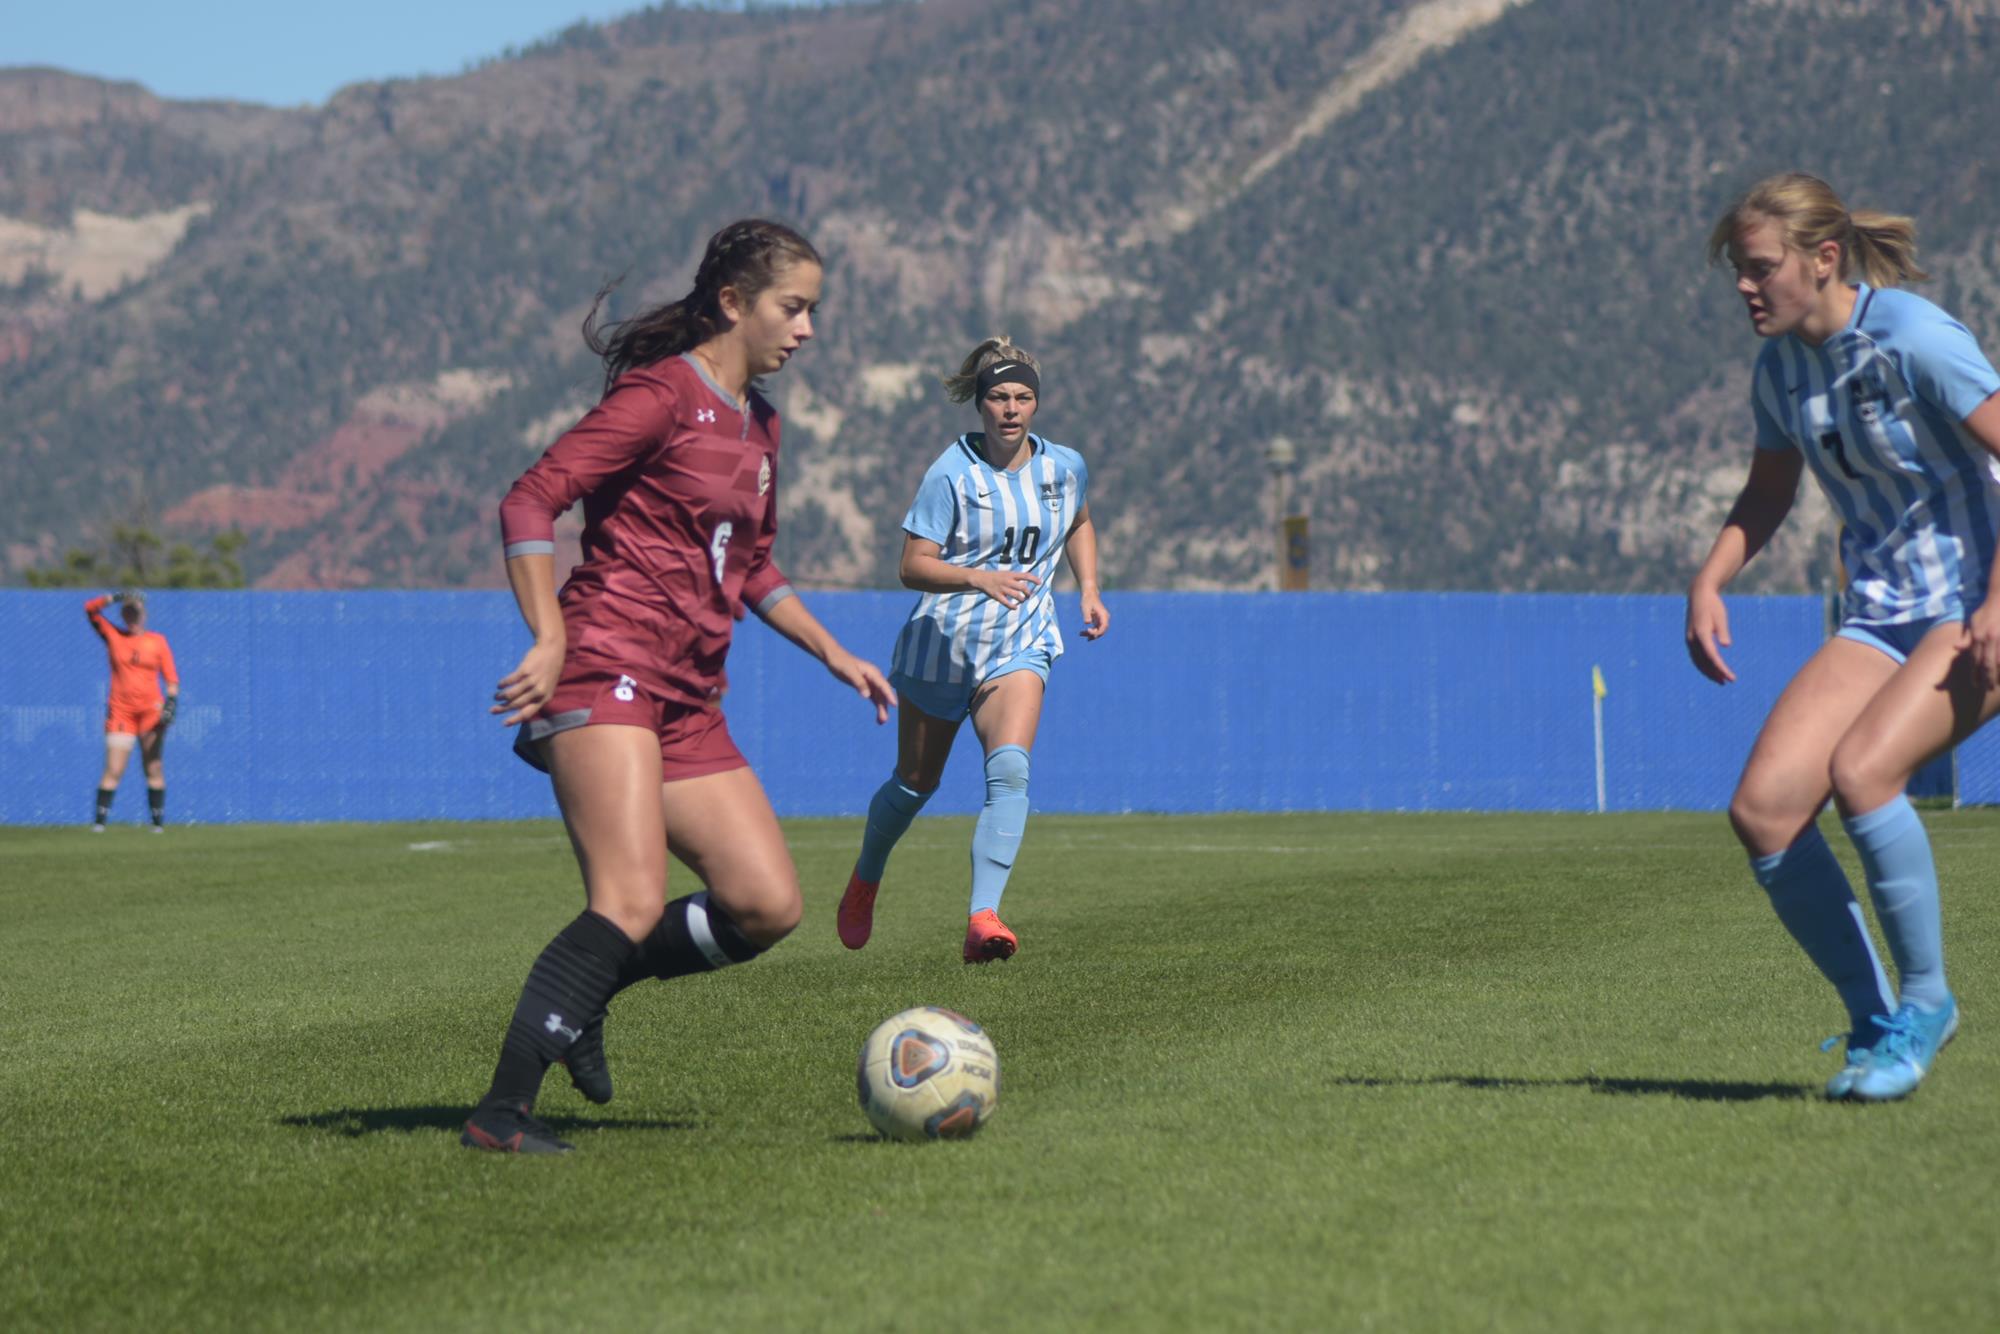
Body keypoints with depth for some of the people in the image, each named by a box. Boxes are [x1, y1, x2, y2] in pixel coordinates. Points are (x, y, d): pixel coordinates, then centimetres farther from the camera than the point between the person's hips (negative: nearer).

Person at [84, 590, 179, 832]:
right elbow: (90, 609, 0)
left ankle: (158, 820, 6)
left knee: (154, 769, 2)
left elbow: (171, 676, 5)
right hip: (120, 710, 0)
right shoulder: (113, 635, 6)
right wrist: (114, 598, -12)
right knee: (113, 770, -7)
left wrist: (171, 700, -9)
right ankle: (99, 819, -6)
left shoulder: (157, 640, 6)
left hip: (151, 711, 0)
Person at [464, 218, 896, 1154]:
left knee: (768, 907, -2)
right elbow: (528, 503, -13)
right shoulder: (661, 395, -7)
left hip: (688, 703, 9)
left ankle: (584, 989, 15)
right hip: (607, 672, -9)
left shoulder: (757, 425, 20)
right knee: (633, 905, -22)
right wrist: (551, 640, -22)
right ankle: (501, 1112, -19)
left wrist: (833, 654, 25)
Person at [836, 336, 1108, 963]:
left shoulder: (1065, 467, 0)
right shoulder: (952, 472, -14)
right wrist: (980, 578, -33)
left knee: (1010, 768, -24)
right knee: (915, 782, 12)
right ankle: (864, 882, 42)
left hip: (1018, 647, 2)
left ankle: (982, 918, -31)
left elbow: (1079, 524, 23)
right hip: (940, 642, -2)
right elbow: (914, 566, -17)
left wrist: (1089, 590, 9)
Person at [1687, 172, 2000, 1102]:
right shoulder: (1780, 366, 5)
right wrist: (1708, 584, 6)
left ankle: (1925, 1000, -8)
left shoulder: (1911, 339, -16)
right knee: (1763, 807, -11)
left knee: (1859, 772, -30)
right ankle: (1875, 1022, 5)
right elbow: (1768, 494, 22)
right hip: (1883, 618, 7)